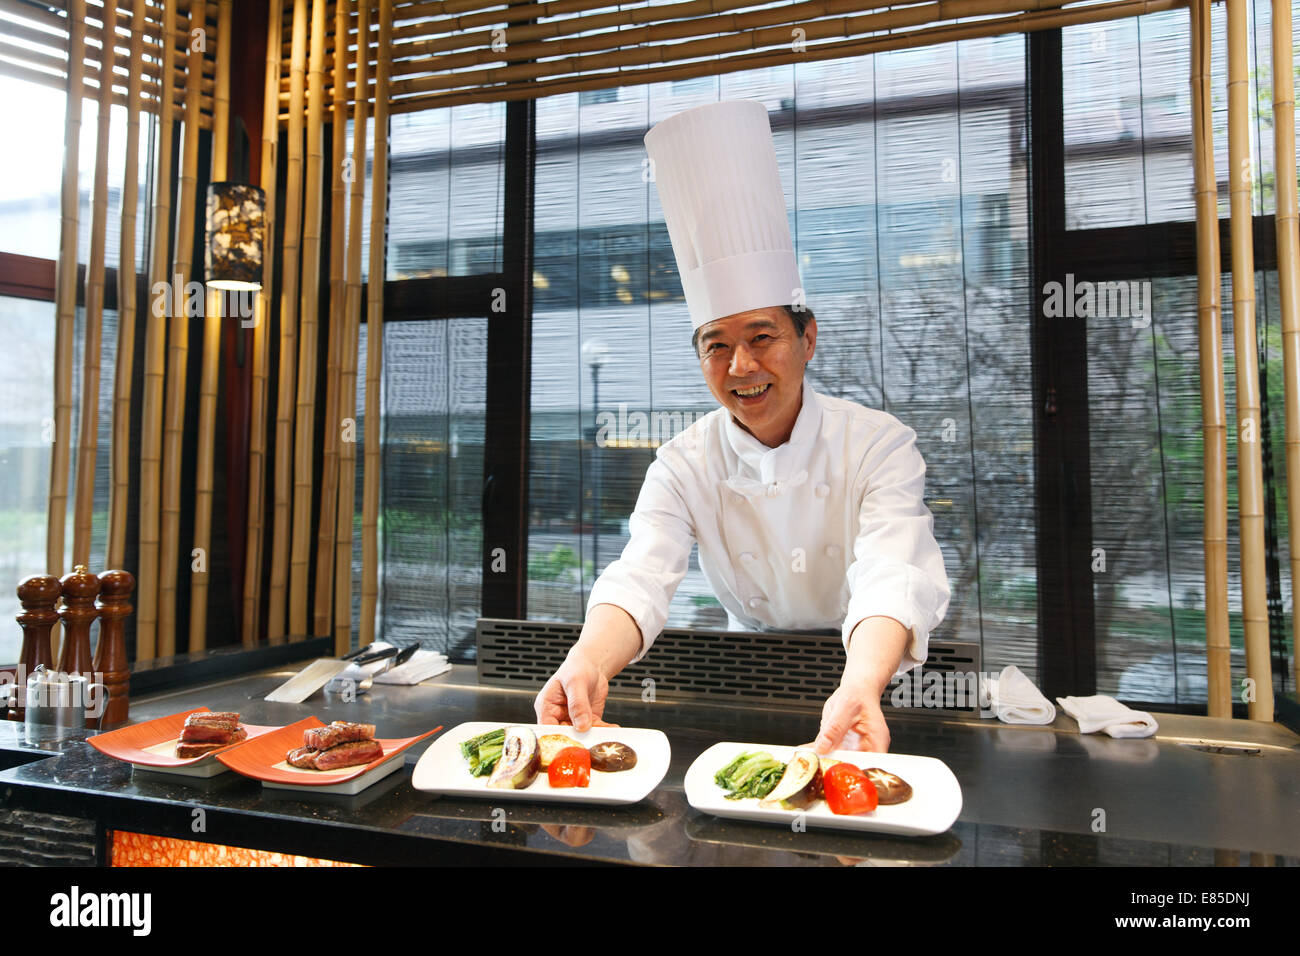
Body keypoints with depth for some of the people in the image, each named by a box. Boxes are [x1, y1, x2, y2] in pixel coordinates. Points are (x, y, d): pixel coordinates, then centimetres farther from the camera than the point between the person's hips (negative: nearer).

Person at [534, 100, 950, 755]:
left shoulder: (879, 445, -13)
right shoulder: (684, 466, -7)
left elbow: (891, 577, -28)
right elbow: (641, 578, -22)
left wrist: (861, 686, -49)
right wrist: (589, 661, -44)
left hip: (870, 677, -2)